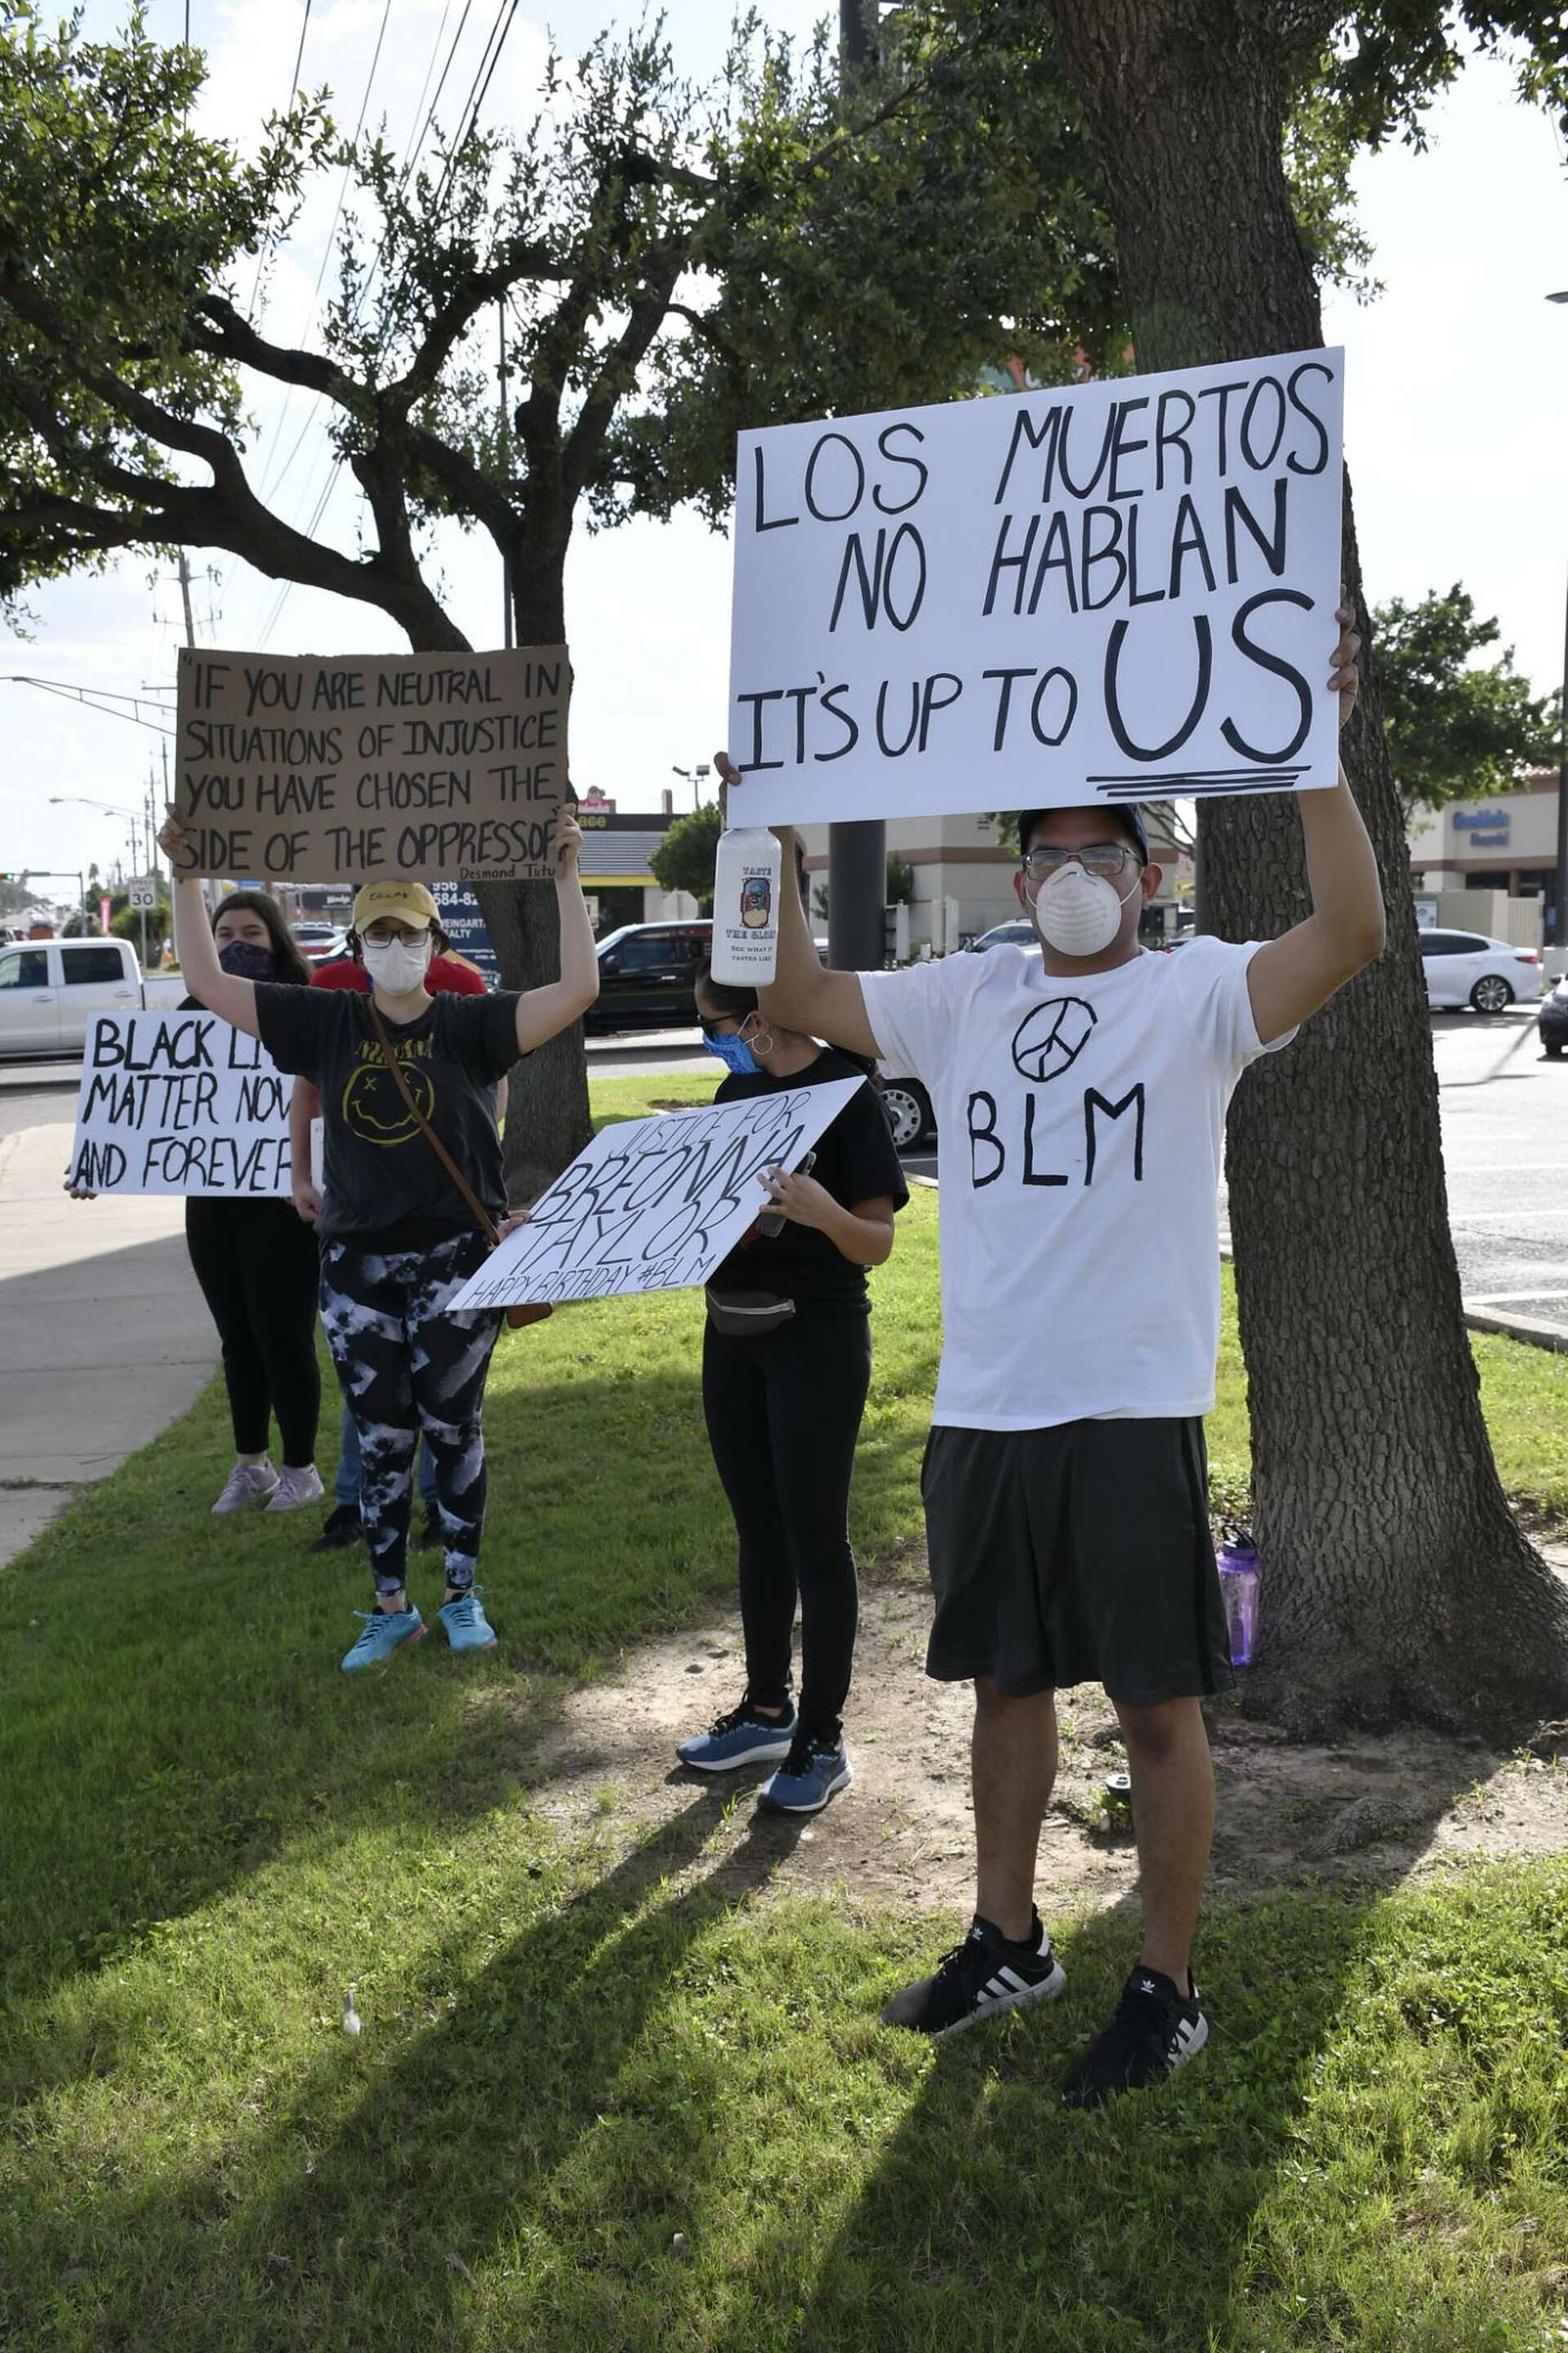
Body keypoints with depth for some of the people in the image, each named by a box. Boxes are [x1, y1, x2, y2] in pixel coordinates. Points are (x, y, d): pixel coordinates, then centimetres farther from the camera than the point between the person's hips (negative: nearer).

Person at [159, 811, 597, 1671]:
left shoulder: (471, 1023, -5)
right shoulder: (325, 1021, 3)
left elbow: (577, 991, -17)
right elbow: (208, 983, 2)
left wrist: (566, 879, -21)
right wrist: (186, 877, -4)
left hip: (455, 1257, -2)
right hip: (356, 1262, 3)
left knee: (452, 1427, 7)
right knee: (380, 1437, 9)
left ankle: (463, 1595, 22)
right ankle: (391, 1607, 21)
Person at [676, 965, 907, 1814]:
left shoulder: (843, 1091, -13)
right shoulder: (741, 1088, 9)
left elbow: (878, 1241, -15)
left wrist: (825, 1213, -37)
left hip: (817, 1338, -7)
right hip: (734, 1332, 7)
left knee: (814, 1537, 1)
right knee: (758, 1530, 16)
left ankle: (821, 1741, 12)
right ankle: (766, 1711, 30)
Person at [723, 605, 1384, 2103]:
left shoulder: (1195, 994, -5)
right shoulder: (966, 999, 9)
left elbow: (1350, 931, -21)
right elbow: (792, 995, 11)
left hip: (1133, 1415, -5)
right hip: (981, 1413, 6)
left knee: (1157, 1702, 5)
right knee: (1004, 1681, 18)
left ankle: (1167, 1992, 21)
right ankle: (1007, 1946, 36)